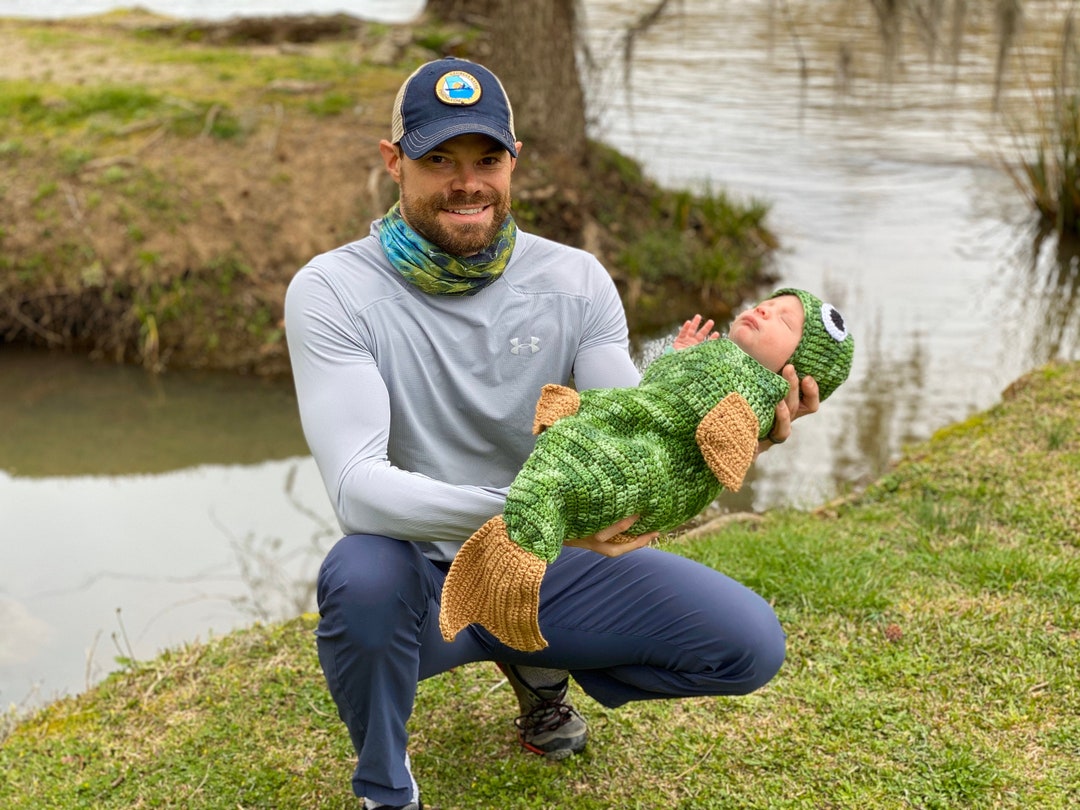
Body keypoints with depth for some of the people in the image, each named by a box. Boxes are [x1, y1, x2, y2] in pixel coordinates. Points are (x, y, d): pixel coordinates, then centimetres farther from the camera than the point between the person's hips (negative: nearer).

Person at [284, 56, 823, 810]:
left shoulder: (576, 281, -6)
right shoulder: (333, 292, -18)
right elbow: (357, 484, -29)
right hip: (425, 578, -3)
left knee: (750, 642, -11)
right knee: (360, 576, -39)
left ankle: (540, 668, 17)